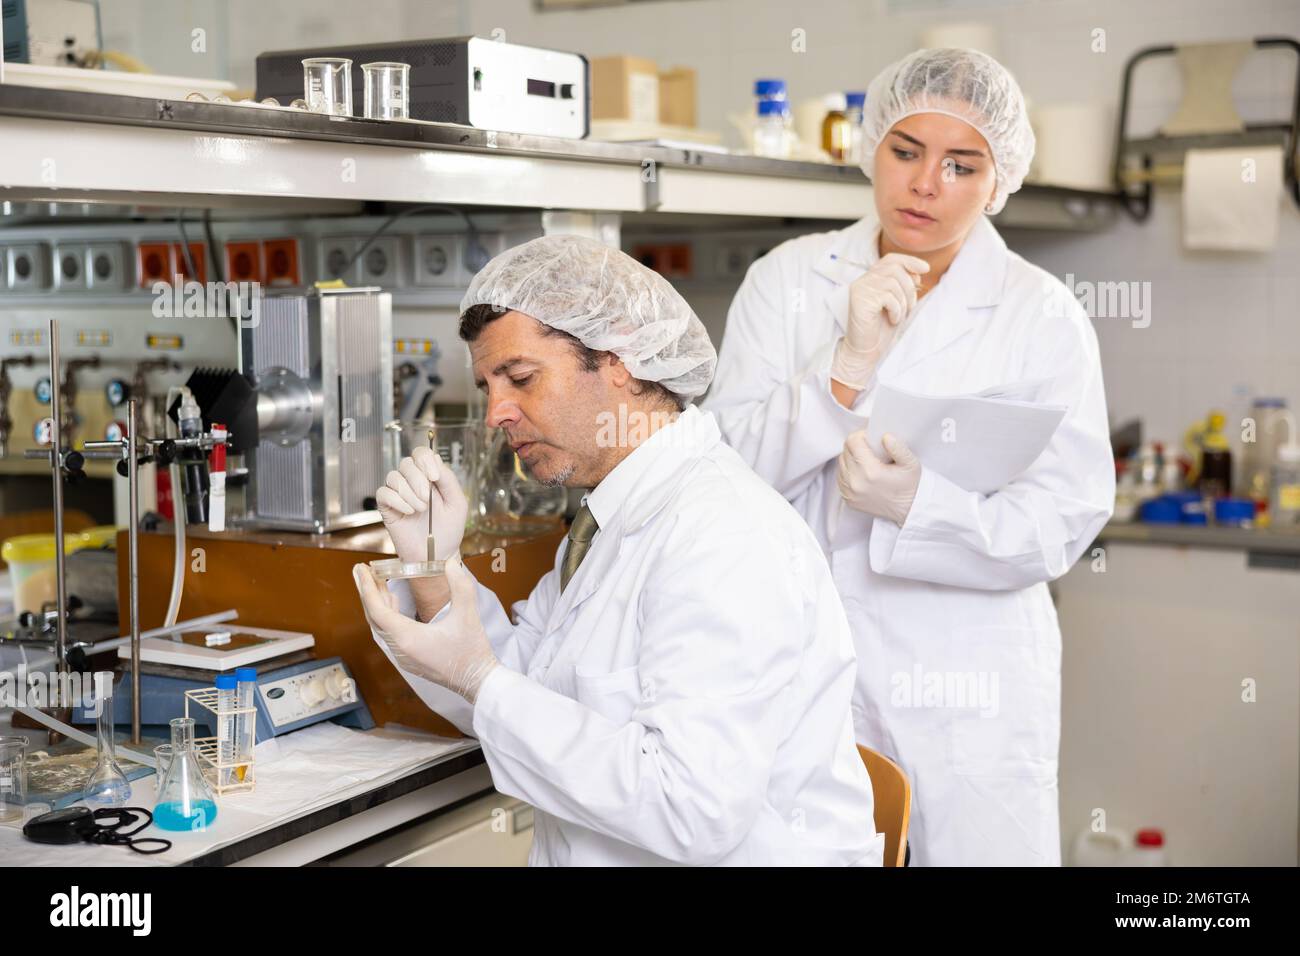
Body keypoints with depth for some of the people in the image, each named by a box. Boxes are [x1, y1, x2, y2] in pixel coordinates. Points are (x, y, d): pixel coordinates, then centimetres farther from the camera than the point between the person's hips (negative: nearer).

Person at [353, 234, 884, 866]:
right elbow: (512, 687, 13)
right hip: (577, 854, 7)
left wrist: (477, 677, -20)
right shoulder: (611, 520, 10)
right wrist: (433, 566, -3)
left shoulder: (725, 537, -20)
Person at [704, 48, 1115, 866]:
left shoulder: (1043, 315, -3)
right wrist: (846, 368, -20)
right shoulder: (787, 280, 2)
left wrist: (918, 505, -24)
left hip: (968, 695, -1)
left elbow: (1064, 522, -8)